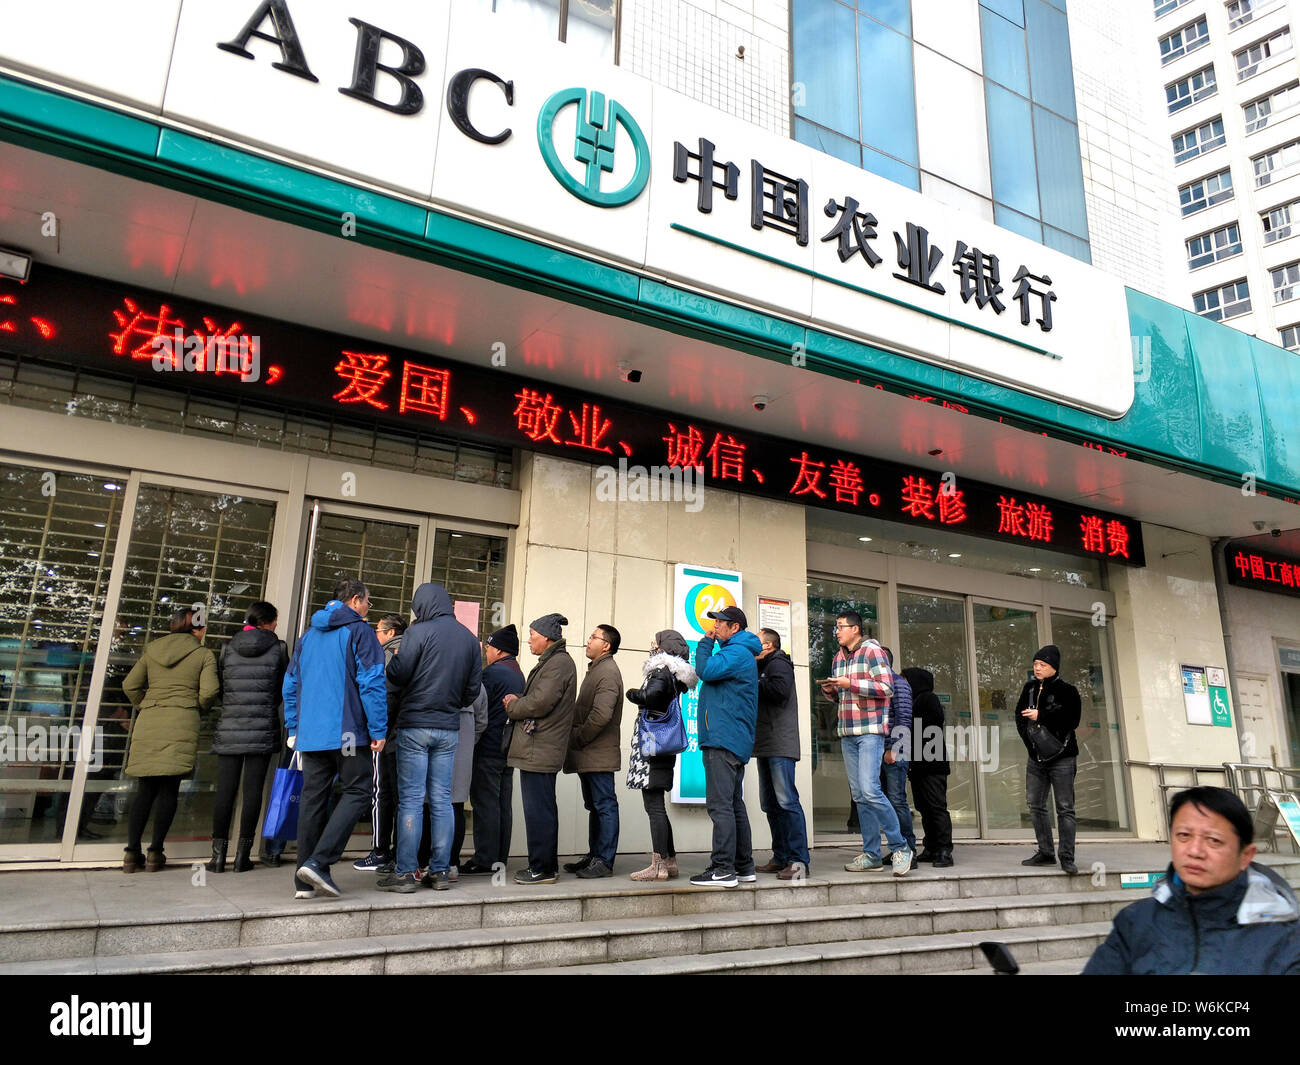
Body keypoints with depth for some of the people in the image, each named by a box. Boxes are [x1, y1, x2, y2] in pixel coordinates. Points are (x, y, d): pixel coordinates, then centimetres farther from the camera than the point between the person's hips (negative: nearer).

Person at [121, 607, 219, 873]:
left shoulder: (152, 650, 15)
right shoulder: (204, 655, 4)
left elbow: (130, 685, 10)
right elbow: (209, 691, -7)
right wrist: (199, 709, 12)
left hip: (148, 722, 4)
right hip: (182, 723, -4)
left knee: (145, 789, 9)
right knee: (169, 789, 2)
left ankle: (132, 851, 6)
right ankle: (155, 852, 3)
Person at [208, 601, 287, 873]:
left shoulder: (228, 648, 6)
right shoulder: (278, 648, 0)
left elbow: (220, 687, 9)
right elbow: (284, 687, 6)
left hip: (230, 727, 2)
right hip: (263, 728, -2)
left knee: (225, 789, 5)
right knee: (253, 789, 2)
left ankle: (219, 854, 8)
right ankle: (243, 854, 5)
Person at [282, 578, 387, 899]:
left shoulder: (308, 634, 18)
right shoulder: (359, 631, -4)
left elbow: (291, 684, 19)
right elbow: (372, 683, -12)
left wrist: (294, 728, 24)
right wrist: (379, 730, -9)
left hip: (310, 734, 7)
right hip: (348, 731, -7)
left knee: (313, 798, 10)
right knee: (357, 792, 1)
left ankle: (305, 881, 12)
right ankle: (318, 861, -13)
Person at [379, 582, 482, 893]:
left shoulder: (420, 631, -9)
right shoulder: (469, 638, 8)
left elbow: (397, 674, -11)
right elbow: (474, 687, 10)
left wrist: (392, 661, 10)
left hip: (415, 725, -5)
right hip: (449, 728, 5)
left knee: (411, 800, 0)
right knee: (442, 800, 8)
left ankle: (405, 872, 2)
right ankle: (441, 872, 11)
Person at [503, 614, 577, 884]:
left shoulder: (559, 663, -12)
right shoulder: (550, 662, 21)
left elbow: (540, 703, -20)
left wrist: (511, 706, -4)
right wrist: (517, 702, 2)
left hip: (539, 750, -11)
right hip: (537, 749, 11)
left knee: (538, 809, -6)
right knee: (541, 808, 15)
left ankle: (543, 868, 0)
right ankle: (544, 865, 23)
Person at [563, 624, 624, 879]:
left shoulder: (608, 672, -14)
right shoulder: (595, 669, 19)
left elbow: (601, 715, -24)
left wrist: (576, 739, -14)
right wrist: (575, 742, 10)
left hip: (599, 755, -10)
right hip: (588, 755, 10)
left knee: (605, 805, -3)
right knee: (595, 806, 15)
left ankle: (604, 861, 2)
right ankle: (594, 856, 23)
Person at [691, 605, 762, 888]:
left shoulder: (737, 652, -9)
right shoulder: (742, 653, 23)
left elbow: (706, 671, -20)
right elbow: (710, 674, 25)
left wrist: (706, 643, -8)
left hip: (724, 739, -11)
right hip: (735, 740, 11)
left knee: (720, 804, -11)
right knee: (734, 804, 13)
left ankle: (723, 868, -10)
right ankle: (744, 867, 18)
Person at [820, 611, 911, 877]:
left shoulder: (873, 651, -5)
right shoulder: (838, 658, 18)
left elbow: (887, 688, -13)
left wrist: (850, 683, -17)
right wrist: (830, 690, 5)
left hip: (870, 731, -7)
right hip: (847, 734, 7)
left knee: (869, 790, -16)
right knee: (858, 795, 6)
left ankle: (900, 848, -2)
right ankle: (871, 854, 13)